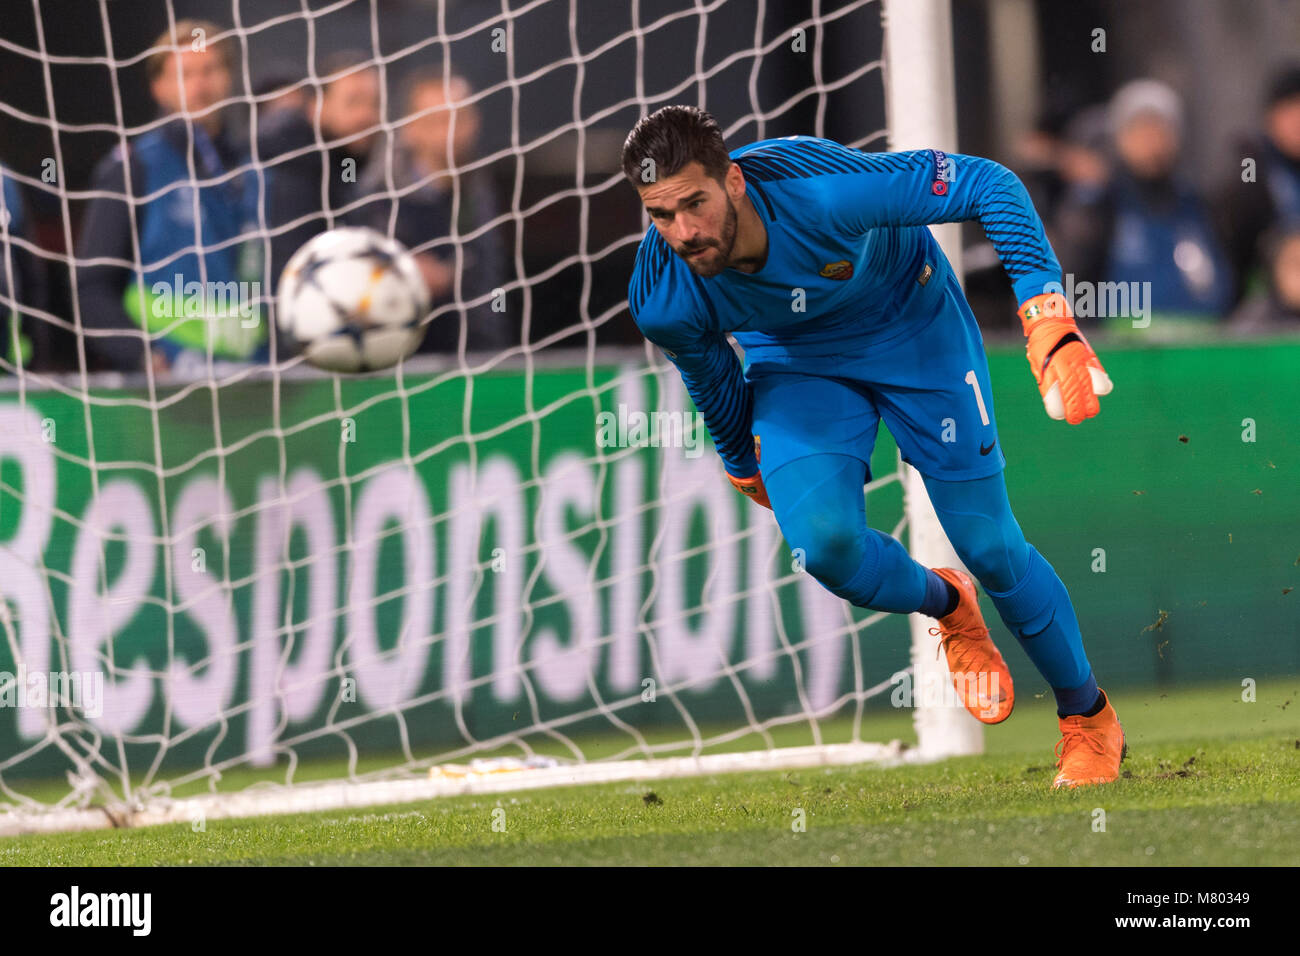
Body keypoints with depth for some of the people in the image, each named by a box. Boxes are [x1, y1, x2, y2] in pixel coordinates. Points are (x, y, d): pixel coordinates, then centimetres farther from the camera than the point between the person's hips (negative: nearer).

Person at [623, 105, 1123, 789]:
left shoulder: (819, 189, -40)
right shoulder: (662, 302, -28)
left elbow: (990, 185, -32)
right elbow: (710, 380, -3)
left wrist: (1047, 322, -39)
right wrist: (742, 465, 15)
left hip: (914, 327, -2)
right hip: (792, 359, 2)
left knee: (991, 547, -2)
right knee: (823, 543, -22)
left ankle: (1089, 719, 24)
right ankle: (947, 608, 14)